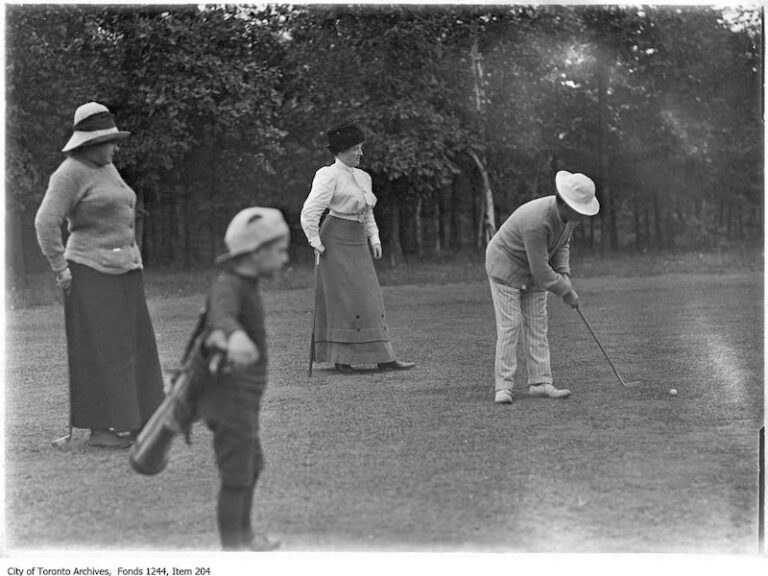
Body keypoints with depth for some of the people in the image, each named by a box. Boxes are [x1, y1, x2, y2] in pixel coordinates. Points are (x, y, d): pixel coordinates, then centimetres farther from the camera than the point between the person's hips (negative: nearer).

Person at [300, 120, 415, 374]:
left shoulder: (363, 177, 14)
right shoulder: (329, 176, -12)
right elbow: (310, 212, -17)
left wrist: (374, 240, 14)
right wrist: (316, 243, -13)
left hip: (358, 243, 8)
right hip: (337, 241, -8)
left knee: (368, 300, 6)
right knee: (342, 298, -6)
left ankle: (384, 359, 8)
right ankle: (340, 357, 0)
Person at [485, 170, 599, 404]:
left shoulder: (569, 213, -12)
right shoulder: (537, 222, -38)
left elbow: (562, 244, 6)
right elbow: (540, 269, -31)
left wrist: (564, 276, -8)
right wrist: (567, 293, -20)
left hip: (533, 270, 8)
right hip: (506, 265, -8)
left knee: (537, 324, 2)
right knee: (509, 325, -11)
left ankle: (540, 383, 2)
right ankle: (503, 387, -8)